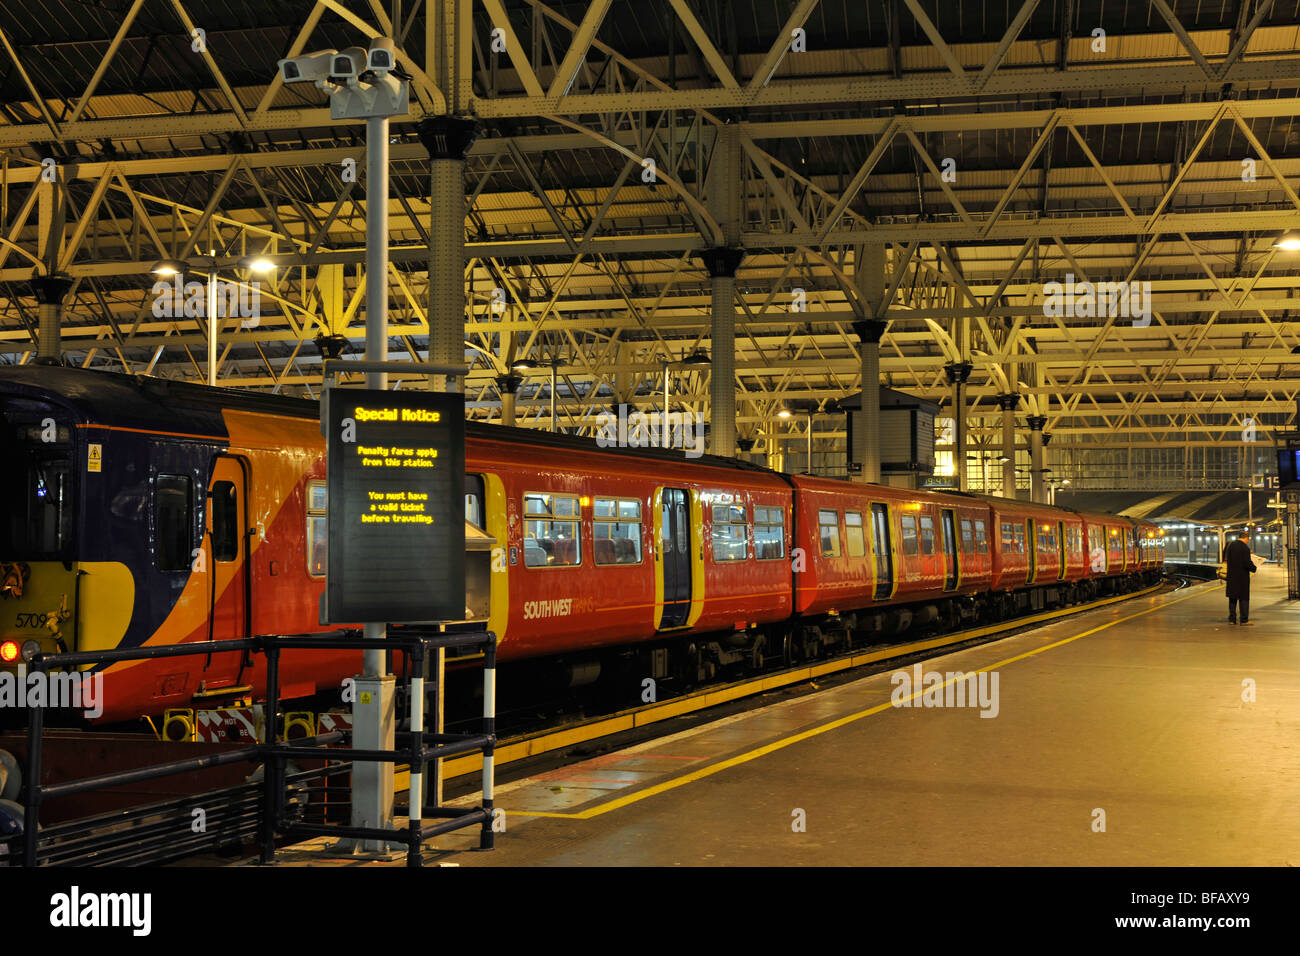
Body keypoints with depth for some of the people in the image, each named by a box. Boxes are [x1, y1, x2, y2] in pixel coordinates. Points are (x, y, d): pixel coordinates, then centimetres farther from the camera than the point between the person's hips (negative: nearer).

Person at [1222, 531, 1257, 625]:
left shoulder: (1230, 545, 2)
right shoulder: (1245, 548, -15)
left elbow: (1225, 558, 13)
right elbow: (1247, 563, -19)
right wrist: (1253, 568, -2)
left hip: (1231, 576, 5)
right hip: (1242, 576, -5)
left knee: (1232, 598, 13)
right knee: (1244, 598, 3)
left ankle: (1232, 619, 13)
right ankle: (1244, 620, 3)